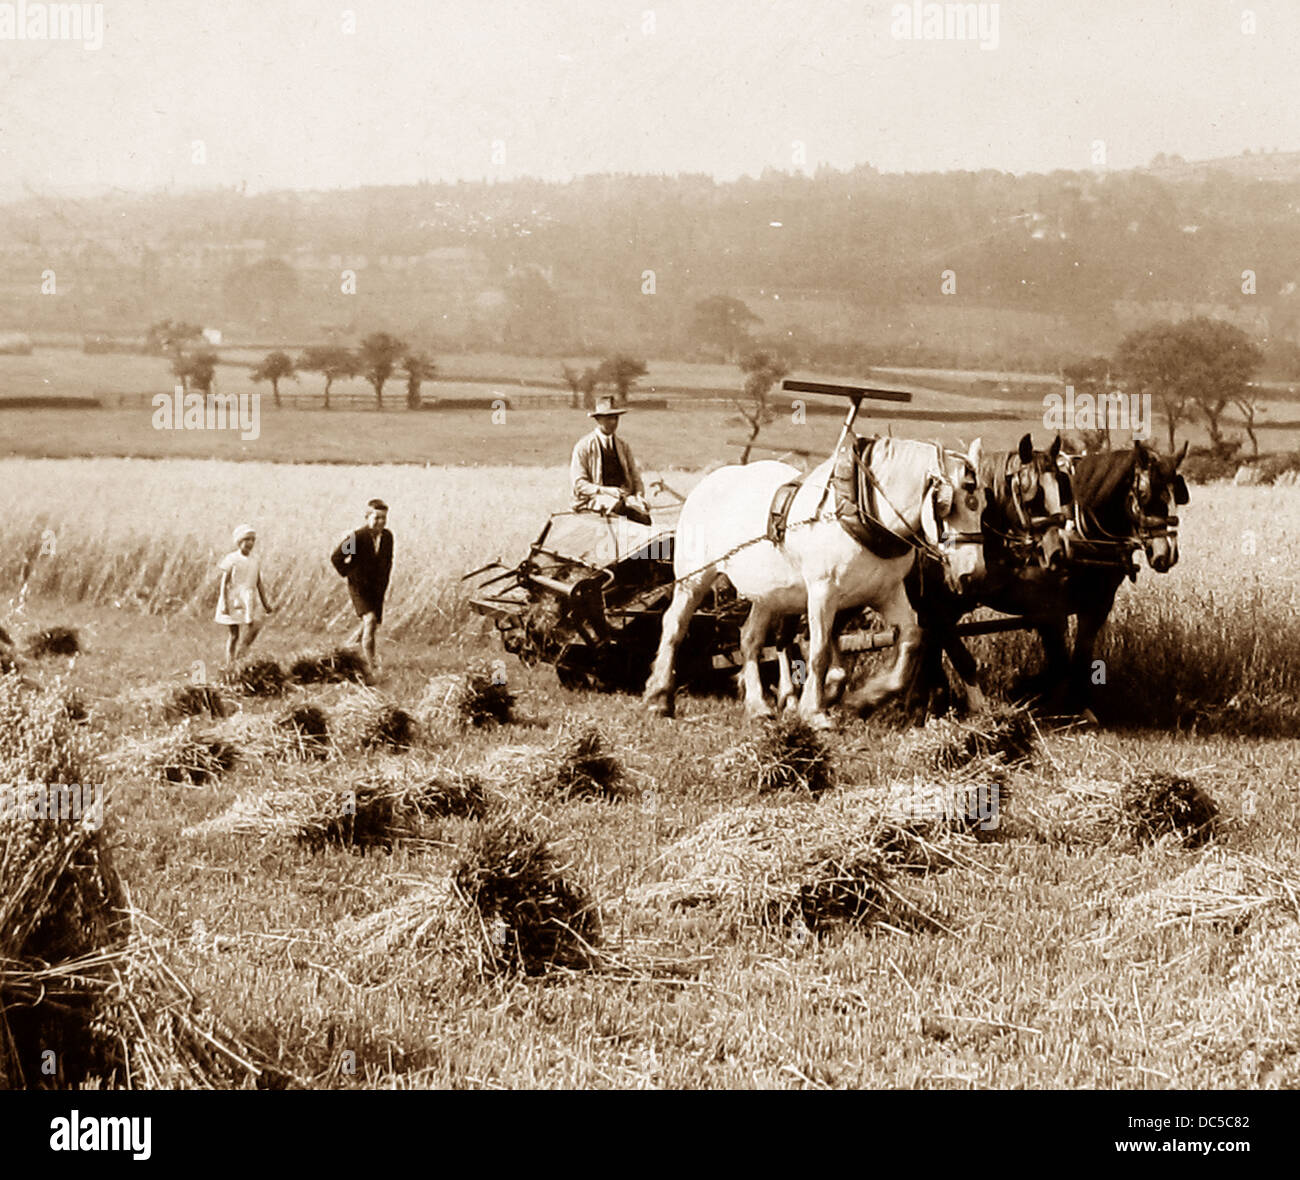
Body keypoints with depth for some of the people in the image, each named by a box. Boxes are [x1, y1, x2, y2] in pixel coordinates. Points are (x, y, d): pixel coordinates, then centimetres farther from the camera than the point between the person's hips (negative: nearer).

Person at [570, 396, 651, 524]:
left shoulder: (623, 445, 19)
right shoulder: (583, 446, 3)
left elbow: (635, 477, 20)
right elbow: (579, 484, -3)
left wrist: (639, 496, -2)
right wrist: (605, 490, -17)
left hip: (623, 496, 4)